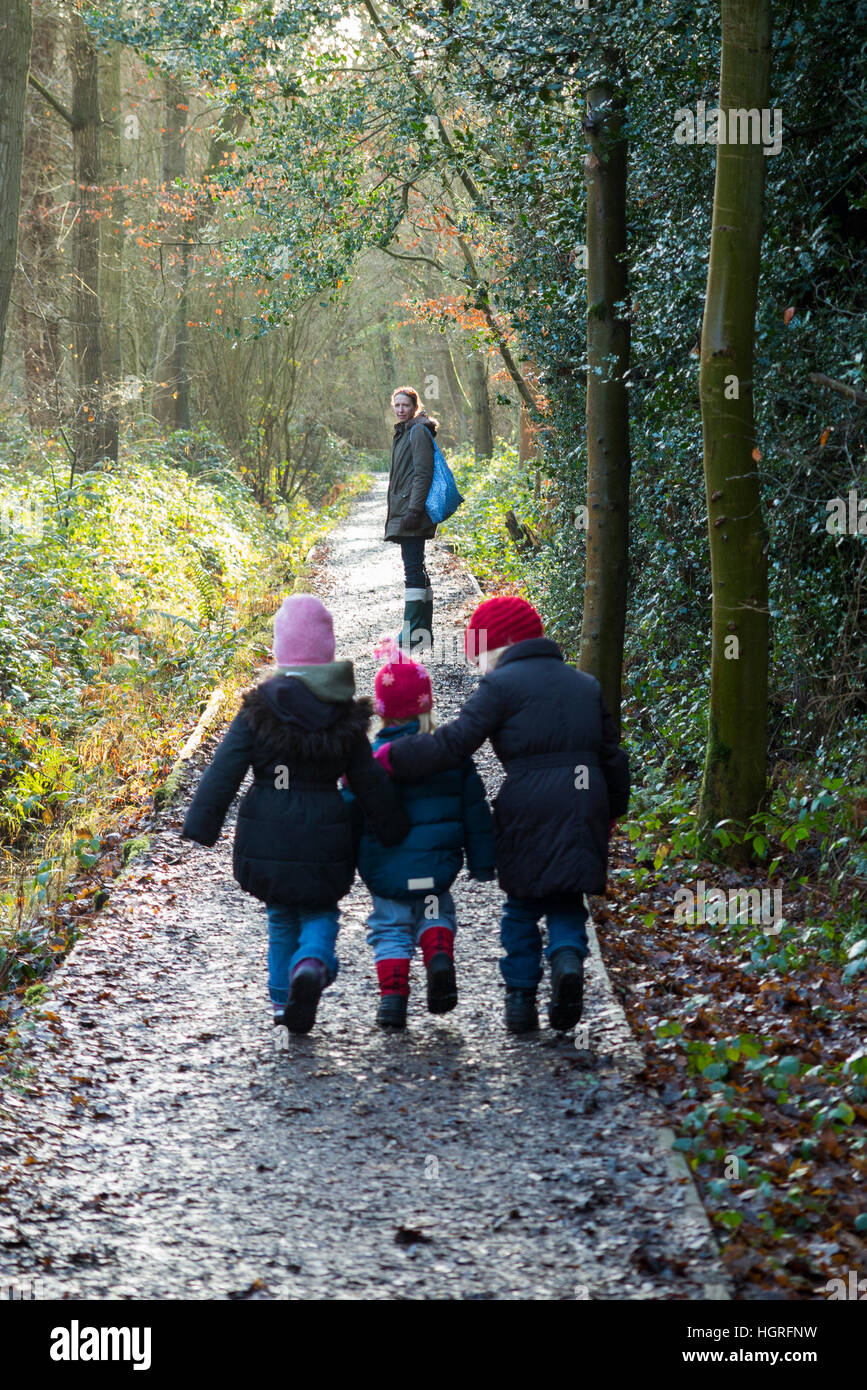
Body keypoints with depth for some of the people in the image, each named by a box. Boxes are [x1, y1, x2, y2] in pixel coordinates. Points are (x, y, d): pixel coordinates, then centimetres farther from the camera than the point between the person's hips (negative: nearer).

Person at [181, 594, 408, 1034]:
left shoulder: (258, 710, -4)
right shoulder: (344, 717, 0)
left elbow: (224, 770, -11)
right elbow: (371, 783, 5)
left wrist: (200, 826, -12)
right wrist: (395, 832, 16)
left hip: (267, 838, 0)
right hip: (323, 837, 0)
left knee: (281, 917, 19)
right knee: (320, 914, 13)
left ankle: (283, 999, 19)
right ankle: (312, 965, -18)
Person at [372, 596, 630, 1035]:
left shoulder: (501, 685, -3)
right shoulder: (585, 685, 17)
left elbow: (453, 743, -10)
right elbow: (611, 755, 19)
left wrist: (386, 758, -5)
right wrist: (612, 811, 31)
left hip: (528, 807, -4)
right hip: (585, 808, 4)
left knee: (523, 905, 11)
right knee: (567, 900, 14)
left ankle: (521, 997, 9)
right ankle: (568, 958, -14)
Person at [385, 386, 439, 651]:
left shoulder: (419, 431, -8)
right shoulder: (403, 433, 21)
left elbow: (423, 474, -16)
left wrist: (414, 510, -22)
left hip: (411, 509, -10)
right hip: (403, 512, 10)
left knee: (413, 567, -13)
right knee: (416, 569, 10)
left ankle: (413, 633, -16)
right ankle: (423, 631, 14)